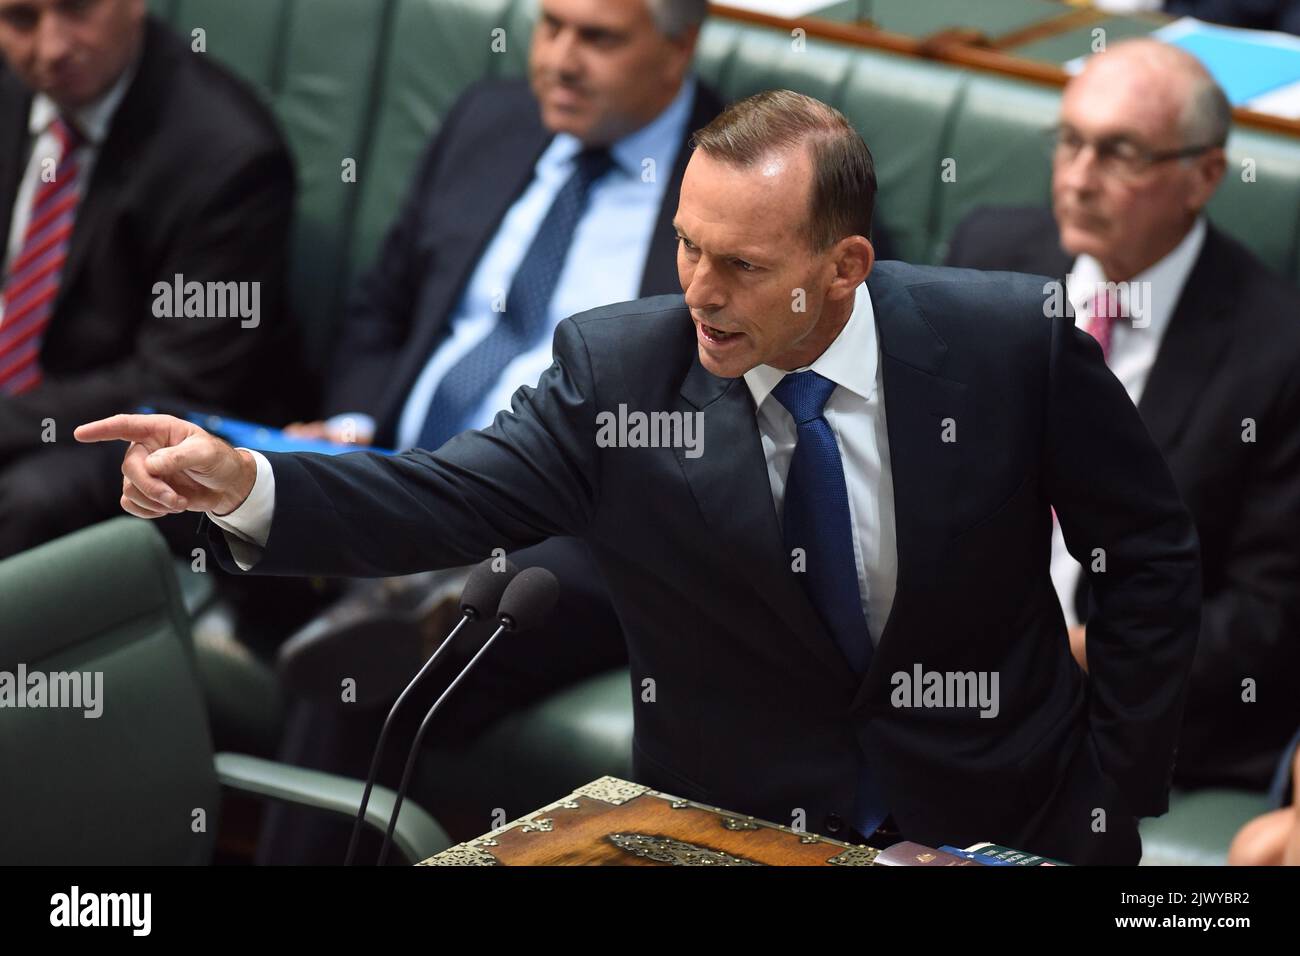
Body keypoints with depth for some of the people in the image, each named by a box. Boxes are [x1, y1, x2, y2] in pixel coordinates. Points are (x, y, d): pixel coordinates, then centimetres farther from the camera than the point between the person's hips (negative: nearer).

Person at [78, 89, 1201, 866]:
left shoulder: (1010, 344, -12)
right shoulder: (615, 369, -10)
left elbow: (1153, 552, -1)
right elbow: (444, 504, -16)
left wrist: (1115, 788, -3)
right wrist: (241, 483, -32)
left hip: (1009, 820, 0)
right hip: (736, 823, 0)